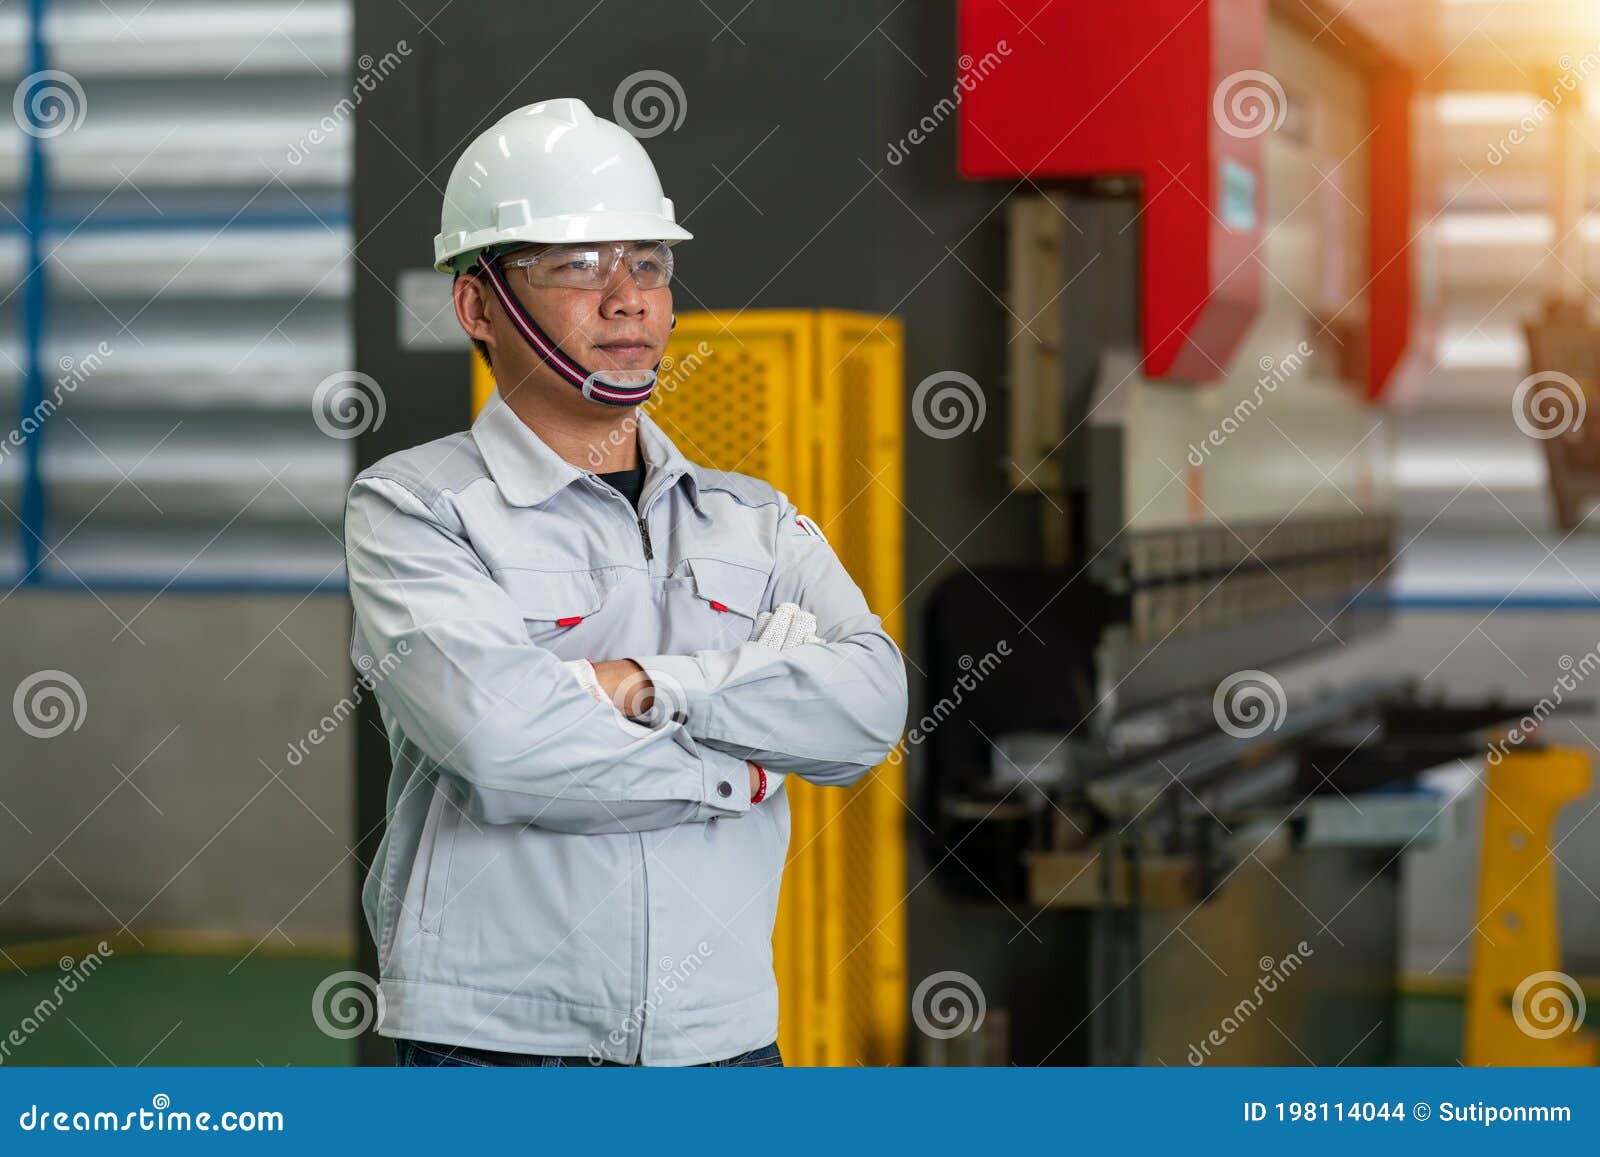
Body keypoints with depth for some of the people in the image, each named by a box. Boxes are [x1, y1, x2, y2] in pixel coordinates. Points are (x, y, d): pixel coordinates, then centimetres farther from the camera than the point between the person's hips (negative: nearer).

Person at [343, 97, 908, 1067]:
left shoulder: (757, 522, 14)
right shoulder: (414, 507, -1)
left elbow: (869, 700, -4)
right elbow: (496, 734, -18)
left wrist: (644, 687, -15)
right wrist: (736, 774, -7)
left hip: (723, 1040, 4)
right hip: (494, 1043, -4)